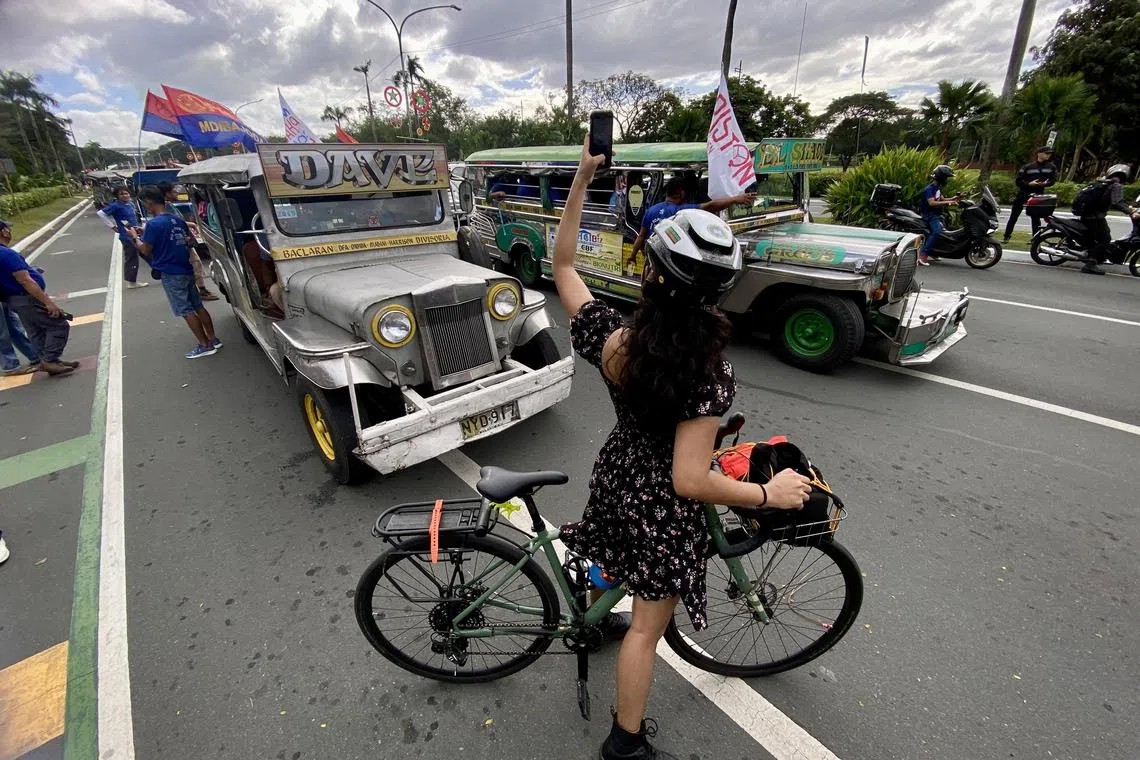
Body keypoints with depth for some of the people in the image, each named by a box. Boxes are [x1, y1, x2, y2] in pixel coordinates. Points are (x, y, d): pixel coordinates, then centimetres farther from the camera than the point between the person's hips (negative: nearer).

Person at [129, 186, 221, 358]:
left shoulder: (153, 224, -16)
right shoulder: (179, 220, 7)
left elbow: (146, 251, -10)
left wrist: (135, 237, 8)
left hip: (171, 274, -7)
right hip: (186, 270, 7)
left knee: (186, 311, -2)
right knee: (198, 307, 12)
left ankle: (205, 346, 0)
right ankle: (213, 339, 15)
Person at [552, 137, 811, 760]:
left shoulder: (610, 337, -21)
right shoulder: (709, 373, -32)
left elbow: (562, 264, -6)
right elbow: (690, 481, -31)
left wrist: (582, 177, -6)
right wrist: (771, 493, -15)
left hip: (615, 474, 6)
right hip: (663, 506, -5)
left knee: (617, 562, 39)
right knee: (647, 627, 17)